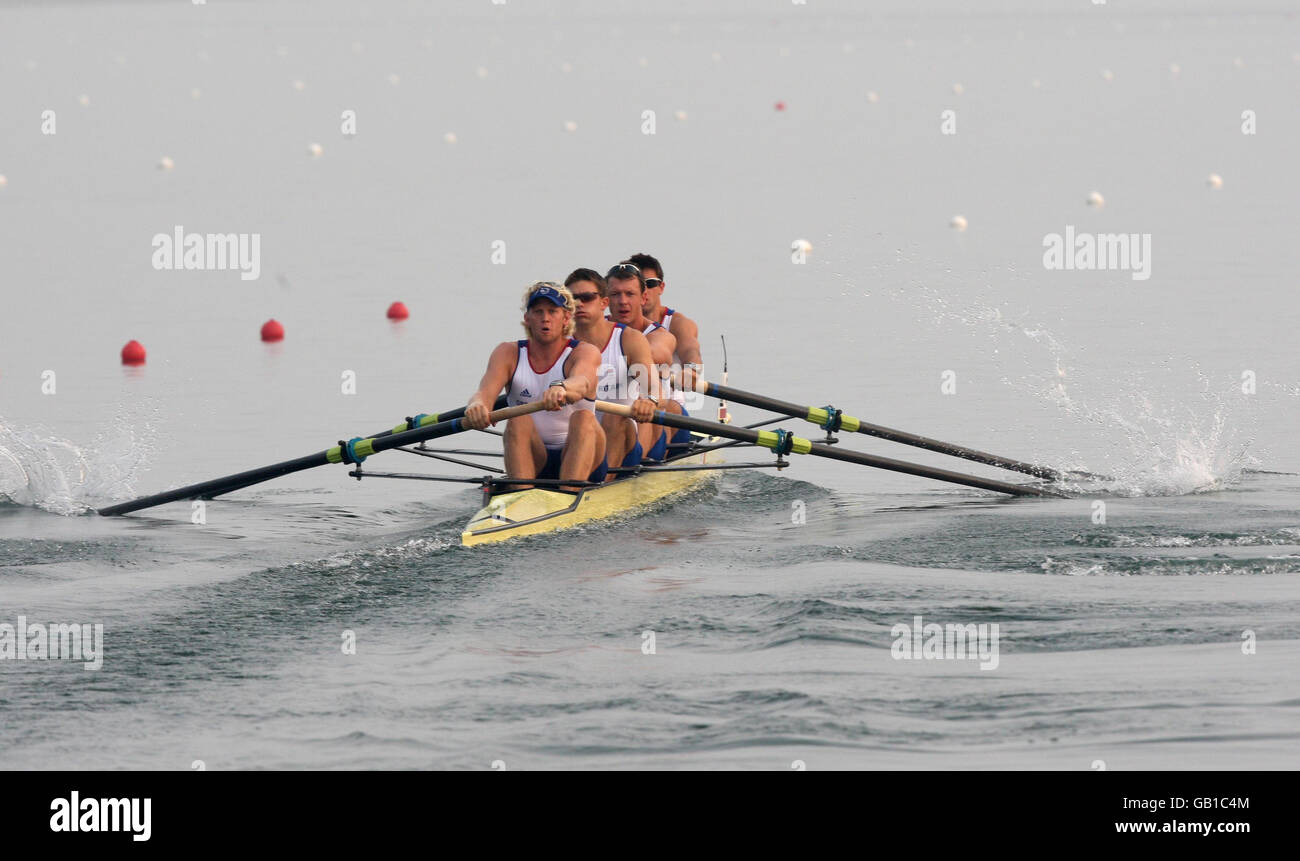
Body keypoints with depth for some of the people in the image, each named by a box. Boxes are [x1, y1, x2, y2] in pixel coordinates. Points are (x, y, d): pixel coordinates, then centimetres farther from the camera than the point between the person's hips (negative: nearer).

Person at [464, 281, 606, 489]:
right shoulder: (508, 353, 4)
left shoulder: (585, 352, -4)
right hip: (534, 462, 2)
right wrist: (476, 405, -42)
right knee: (519, 420, -26)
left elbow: (581, 383, -29)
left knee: (583, 418, -30)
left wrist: (561, 388, -55)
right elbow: (485, 392, -15)